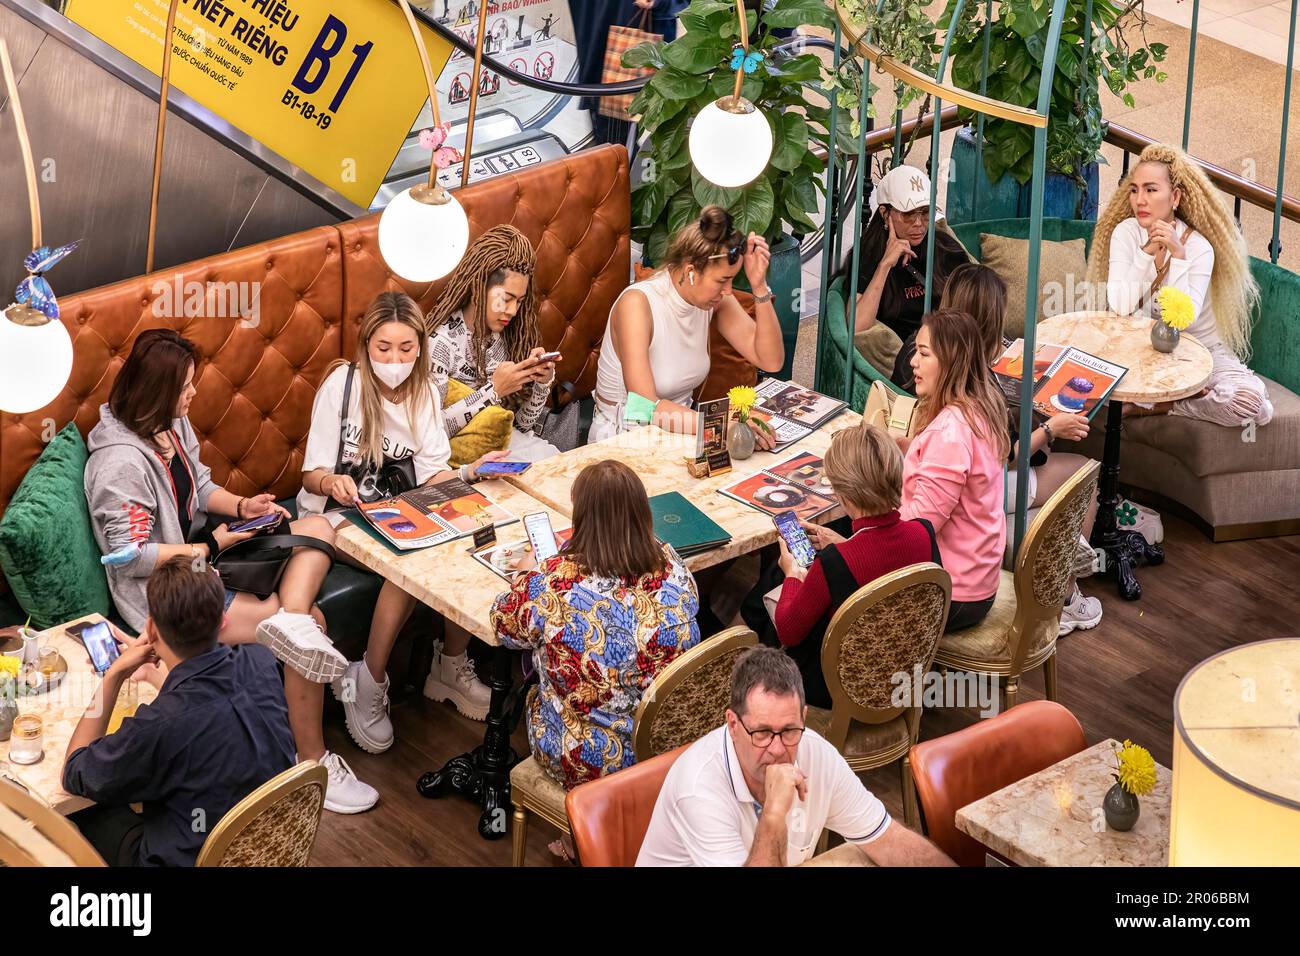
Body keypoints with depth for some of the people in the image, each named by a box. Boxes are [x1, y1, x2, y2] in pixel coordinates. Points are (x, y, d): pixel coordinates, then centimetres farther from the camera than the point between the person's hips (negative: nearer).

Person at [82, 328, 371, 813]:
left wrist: (241, 506, -3)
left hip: (198, 550, 10)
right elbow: (131, 556, -23)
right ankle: (314, 764, -12)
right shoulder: (121, 463, -24)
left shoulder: (173, 424, 4)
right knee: (312, 620, -17)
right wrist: (211, 546, -16)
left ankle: (290, 620, -28)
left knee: (317, 529, -2)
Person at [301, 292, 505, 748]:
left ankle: (453, 667, -6)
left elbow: (430, 476, 1)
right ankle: (367, 686, -20)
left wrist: (468, 473, -19)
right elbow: (312, 474, -13)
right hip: (337, 514, -5)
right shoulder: (342, 383, -13)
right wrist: (332, 481, -35)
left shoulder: (424, 393, 2)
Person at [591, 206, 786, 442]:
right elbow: (645, 407, -31)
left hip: (678, 429, 7)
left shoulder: (714, 298, -5)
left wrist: (759, 286, -18)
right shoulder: (637, 304, -24)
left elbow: (771, 361, -8)